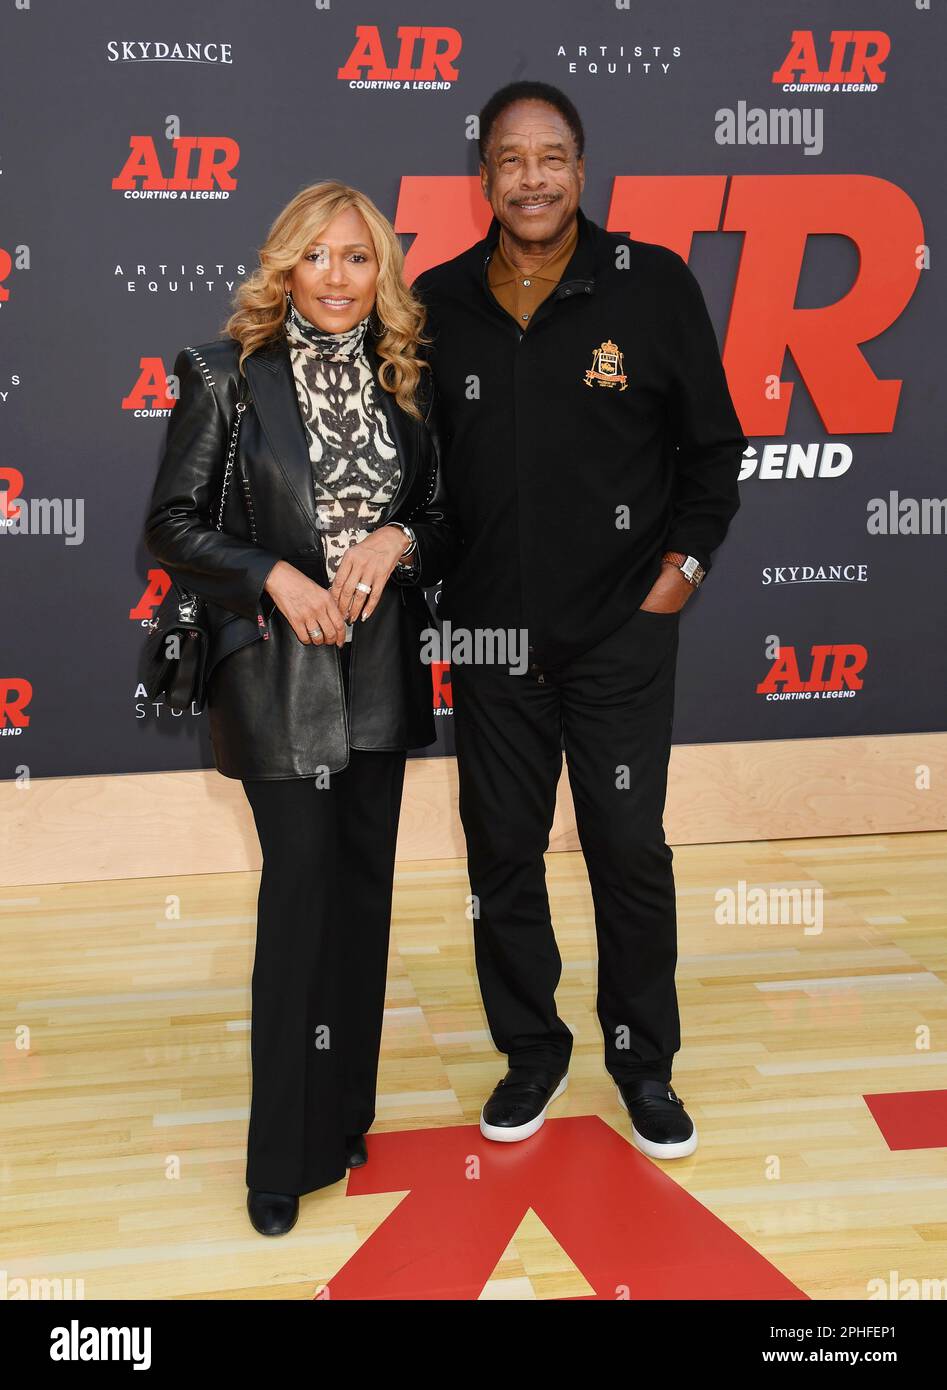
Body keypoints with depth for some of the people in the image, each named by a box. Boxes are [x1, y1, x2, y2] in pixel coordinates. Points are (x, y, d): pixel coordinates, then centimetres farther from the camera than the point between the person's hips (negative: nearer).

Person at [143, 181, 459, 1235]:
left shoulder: (407, 383, 8)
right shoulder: (227, 376, -3)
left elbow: (445, 521, 12)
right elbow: (171, 526, -3)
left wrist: (399, 540, -9)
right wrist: (274, 574, -16)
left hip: (381, 667, 5)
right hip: (278, 667, -4)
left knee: (363, 885, 11)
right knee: (301, 883, -6)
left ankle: (344, 1116, 28)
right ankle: (283, 1158, 8)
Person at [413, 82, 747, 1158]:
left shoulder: (653, 284, -4)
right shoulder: (437, 302, 1)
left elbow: (714, 444, 3)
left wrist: (685, 562, -4)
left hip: (622, 631, -2)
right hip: (488, 633, 2)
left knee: (631, 850, 3)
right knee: (502, 852, 10)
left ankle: (644, 1063, 23)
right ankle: (531, 1053, 29)